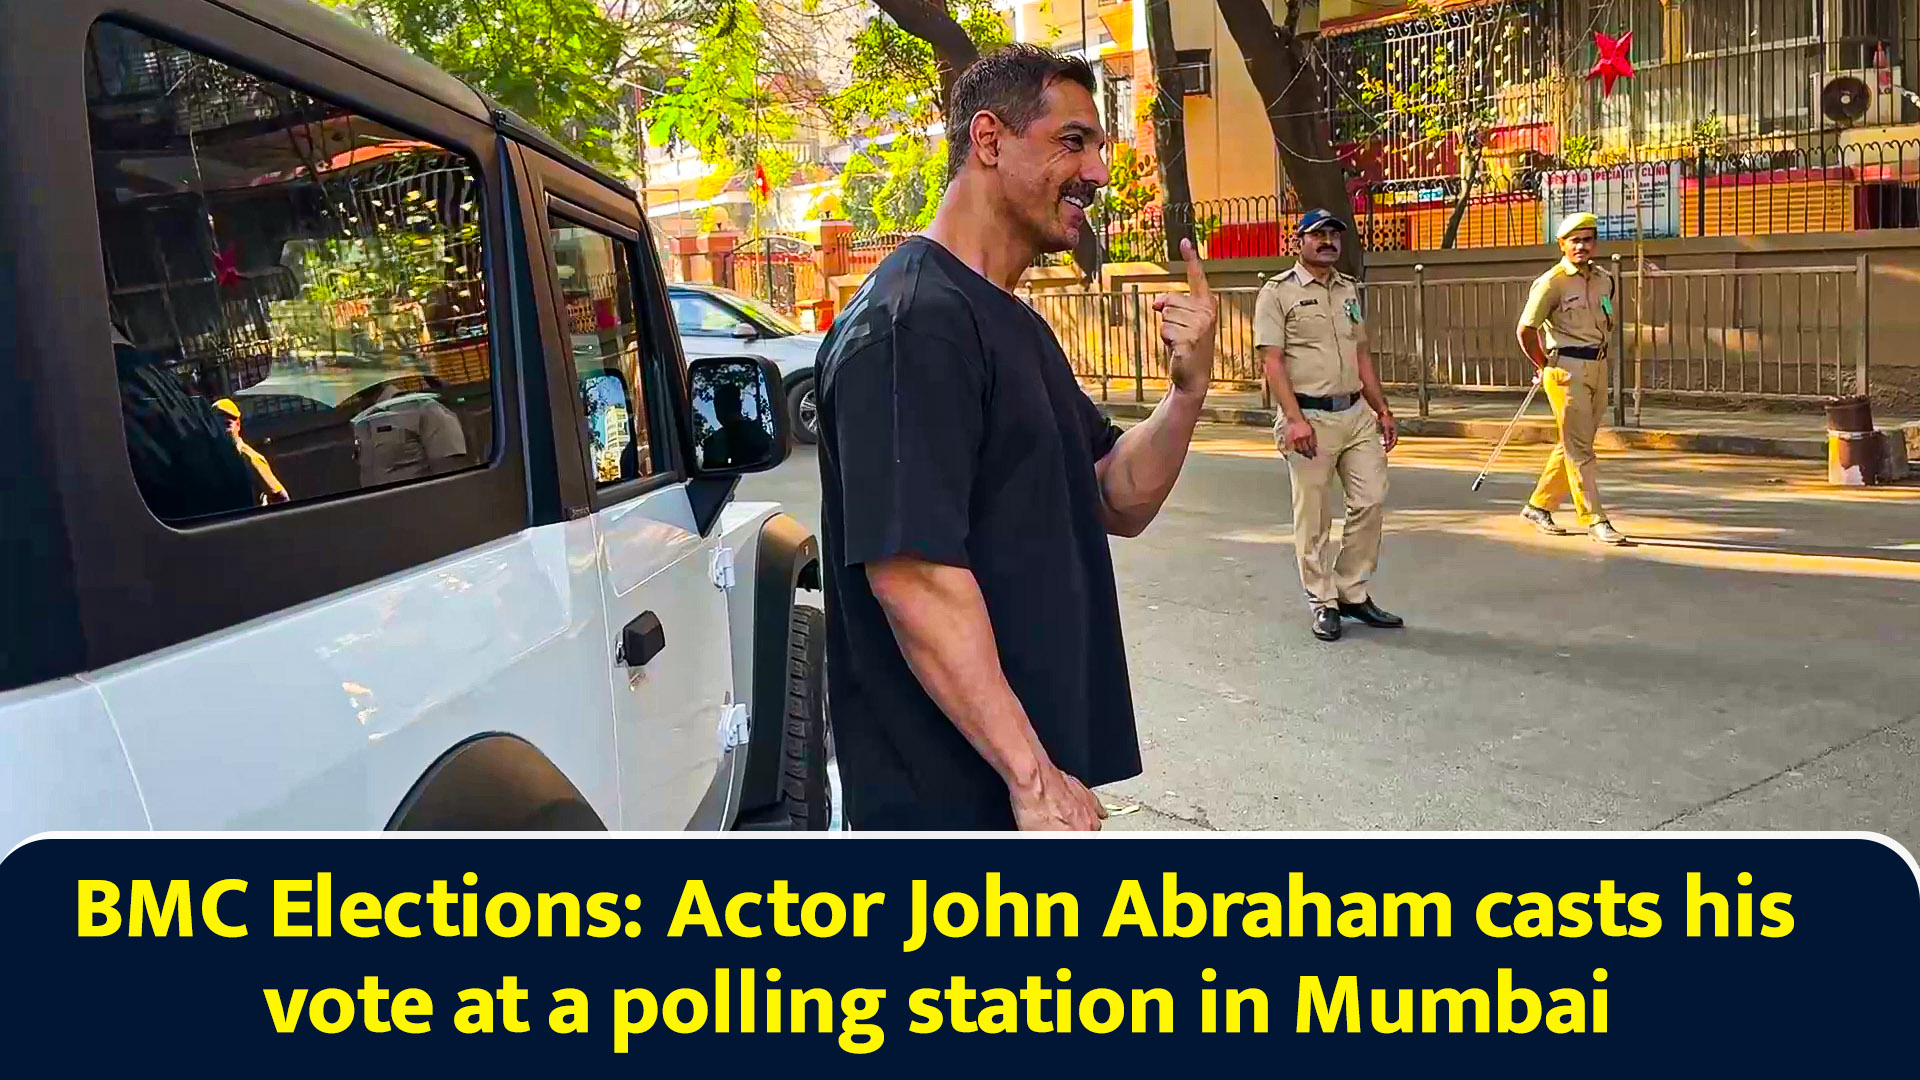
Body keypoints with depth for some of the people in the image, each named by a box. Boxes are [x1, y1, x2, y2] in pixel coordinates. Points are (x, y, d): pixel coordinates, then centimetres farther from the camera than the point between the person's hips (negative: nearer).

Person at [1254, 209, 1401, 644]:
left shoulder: (1349, 289, 17)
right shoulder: (1278, 292, -3)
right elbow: (1272, 361, -11)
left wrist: (1382, 410, 16)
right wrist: (1295, 419, -20)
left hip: (1357, 413, 6)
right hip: (1310, 417, -6)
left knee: (1371, 501, 3)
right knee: (1313, 516, 0)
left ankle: (1353, 593, 17)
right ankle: (1323, 603, 12)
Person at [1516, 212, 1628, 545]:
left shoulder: (1604, 280, 11)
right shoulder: (1551, 283, -10)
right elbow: (1526, 330, -7)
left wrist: (1597, 354, 16)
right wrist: (1544, 366, 2)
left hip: (1598, 367, 7)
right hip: (1567, 370, -7)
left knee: (1575, 443, 11)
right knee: (1579, 447, -6)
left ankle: (1539, 505, 23)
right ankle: (1594, 519, -4)